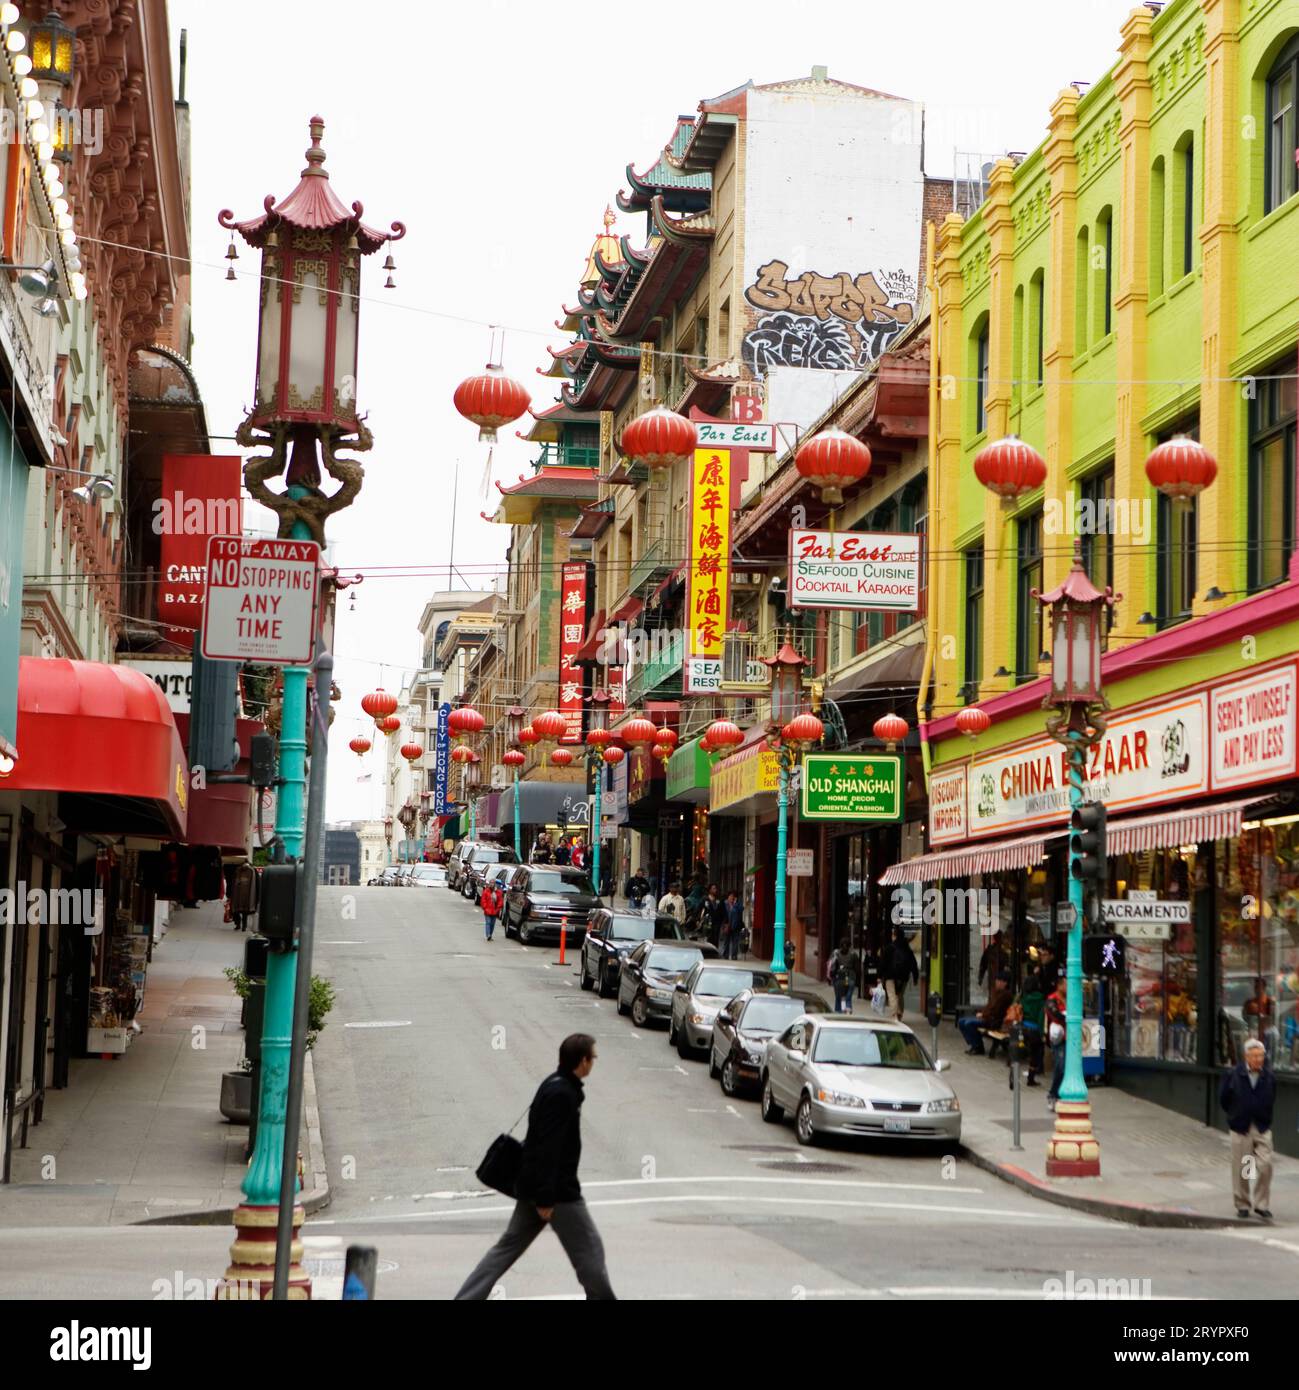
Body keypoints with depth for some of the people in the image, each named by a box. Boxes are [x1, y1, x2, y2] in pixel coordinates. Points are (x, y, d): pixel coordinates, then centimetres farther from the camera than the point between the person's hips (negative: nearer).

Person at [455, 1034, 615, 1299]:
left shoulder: (556, 1085, 12)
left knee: (508, 1247, 10)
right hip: (557, 1190, -10)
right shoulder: (562, 1094, -20)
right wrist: (546, 1197, -25)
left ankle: (466, 1299, 8)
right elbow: (548, 1148, -24)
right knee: (589, 1249, 2)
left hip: (535, 1187, 10)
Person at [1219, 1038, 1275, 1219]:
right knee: (1240, 1168, 3)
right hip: (1241, 1129, -1)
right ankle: (1243, 1204, 16)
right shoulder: (1234, 1075, -6)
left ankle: (1261, 1204, 5)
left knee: (1265, 1166, -7)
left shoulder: (1268, 1076, -1)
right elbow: (1223, 1099, 6)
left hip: (1262, 1129, 1)